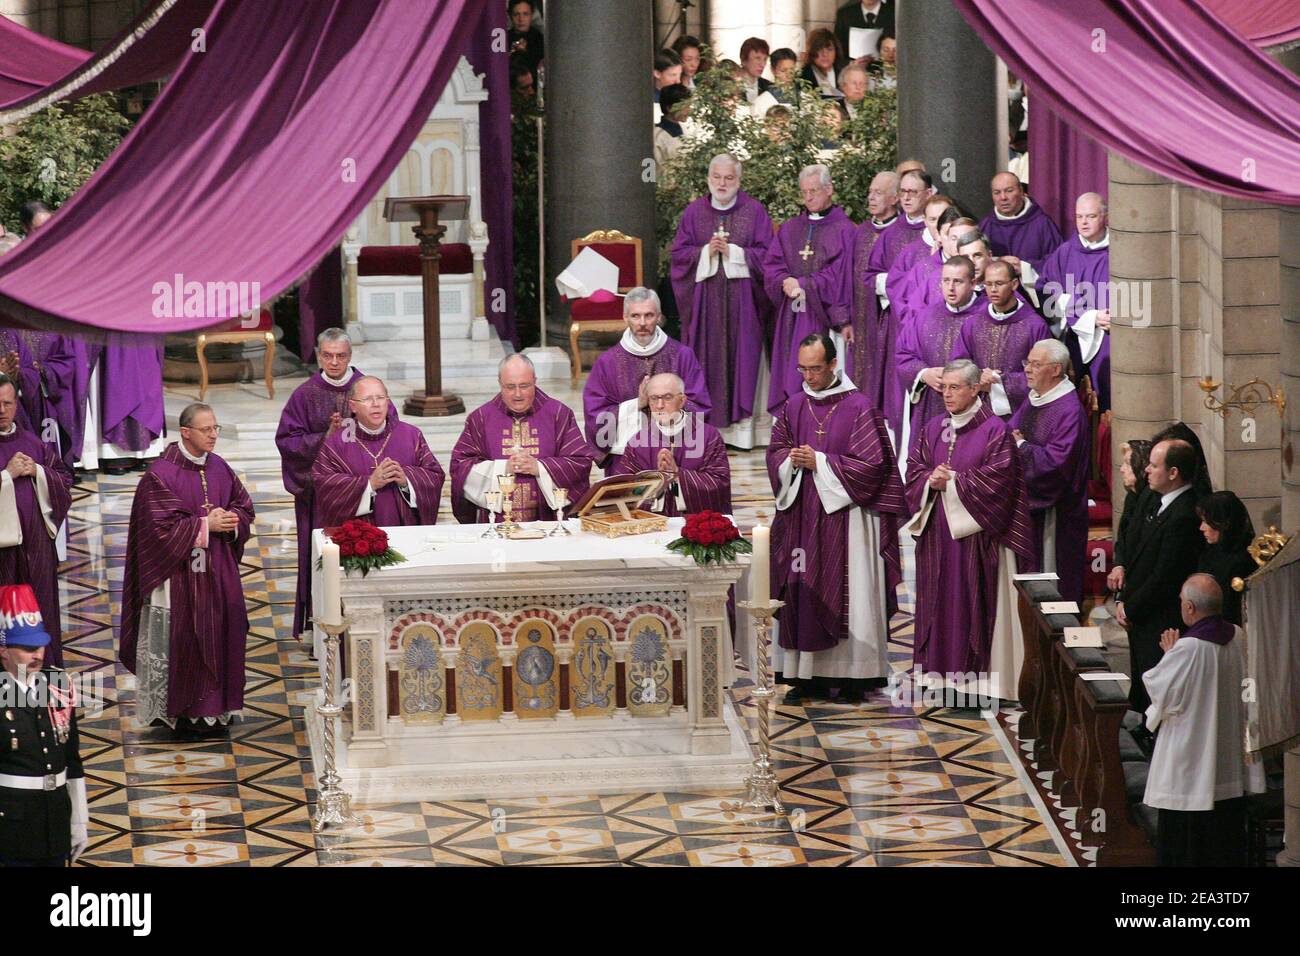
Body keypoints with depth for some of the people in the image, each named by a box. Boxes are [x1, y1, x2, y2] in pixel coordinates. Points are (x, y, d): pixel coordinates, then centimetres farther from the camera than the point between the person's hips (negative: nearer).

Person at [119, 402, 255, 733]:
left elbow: (244, 507, 14)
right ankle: (181, 713, 6)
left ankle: (215, 710, 16)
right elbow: (162, 526, -16)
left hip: (218, 571, 6)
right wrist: (205, 525, -17)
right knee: (182, 640, -2)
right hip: (180, 572, -6)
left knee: (220, 634, 6)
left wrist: (230, 520, -9)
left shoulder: (219, 468, 8)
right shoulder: (161, 474, -12)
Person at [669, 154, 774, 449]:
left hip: (742, 300, -1)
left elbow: (765, 254, -1)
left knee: (743, 360, -3)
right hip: (705, 300, 1)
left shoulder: (754, 211, 4)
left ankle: (743, 429, -1)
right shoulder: (694, 212, 9)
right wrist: (706, 252, -10)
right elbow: (679, 253, 6)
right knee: (707, 363, -1)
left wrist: (733, 252, -12)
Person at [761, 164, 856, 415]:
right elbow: (771, 266, 9)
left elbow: (839, 276, -7)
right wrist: (786, 283, -12)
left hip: (825, 318, -5)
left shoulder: (844, 230, 0)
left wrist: (801, 284, -10)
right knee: (791, 379, 0)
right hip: (792, 319, 5)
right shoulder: (789, 230, 16)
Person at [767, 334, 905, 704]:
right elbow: (775, 452, 15)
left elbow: (872, 464, -10)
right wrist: (791, 459, -8)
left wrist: (820, 462, -13)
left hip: (844, 517, -5)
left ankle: (852, 674, 2)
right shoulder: (794, 406, 10)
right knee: (800, 591, 3)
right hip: (800, 516, 5)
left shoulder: (858, 408, -6)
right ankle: (806, 673, 8)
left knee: (846, 593, -3)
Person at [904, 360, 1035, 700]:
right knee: (940, 598, 6)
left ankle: (976, 670, -1)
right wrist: (931, 480, -11)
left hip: (976, 532, -6)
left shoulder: (994, 430, -6)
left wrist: (951, 481, -12)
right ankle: (943, 668, 11)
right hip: (937, 531, 6)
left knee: (975, 602, -4)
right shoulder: (934, 428, 12)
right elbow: (914, 469, 11)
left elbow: (997, 479, -13)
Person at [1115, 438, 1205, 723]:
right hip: (1139, 615, 9)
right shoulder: (1155, 501, 5)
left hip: (1161, 625, -9)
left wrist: (1130, 610, -11)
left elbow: (1164, 578, -22)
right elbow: (1135, 552, 14)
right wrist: (1123, 600, 6)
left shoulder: (1183, 518, -25)